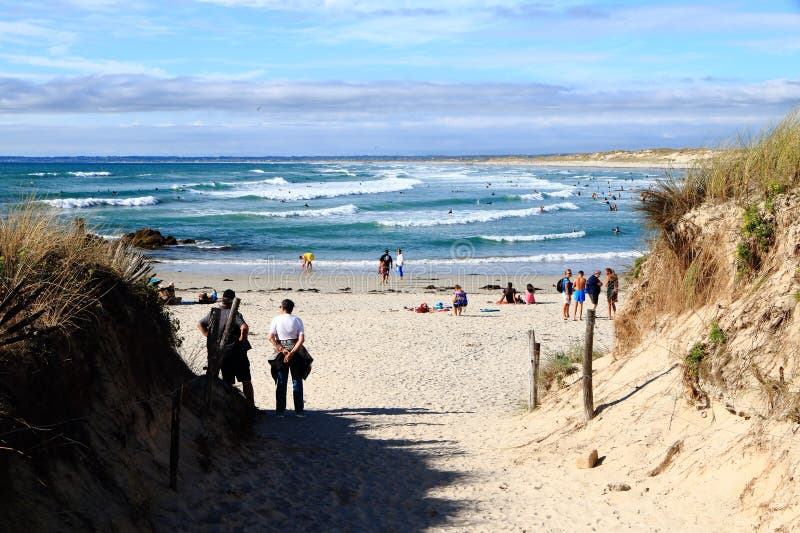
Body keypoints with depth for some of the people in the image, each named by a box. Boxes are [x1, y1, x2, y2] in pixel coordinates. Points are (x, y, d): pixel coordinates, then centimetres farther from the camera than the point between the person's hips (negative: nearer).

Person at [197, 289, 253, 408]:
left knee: (227, 382, 13)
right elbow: (244, 327, -31)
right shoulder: (234, 314, -16)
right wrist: (241, 339, -14)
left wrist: (210, 337, 12)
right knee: (246, 380, 5)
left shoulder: (213, 313, 3)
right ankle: (251, 406, 5)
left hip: (220, 353, 5)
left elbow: (200, 324, 16)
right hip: (237, 352, -5)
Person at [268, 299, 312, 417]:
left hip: (281, 352, 0)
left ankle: (280, 410, 8)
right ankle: (299, 410, 5)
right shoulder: (297, 320, -2)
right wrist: (292, 352, -13)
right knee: (297, 382, 6)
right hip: (296, 351, 0)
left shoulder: (276, 320, -2)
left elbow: (271, 338, -10)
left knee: (281, 382, 8)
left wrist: (281, 349, -11)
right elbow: (302, 339, -11)